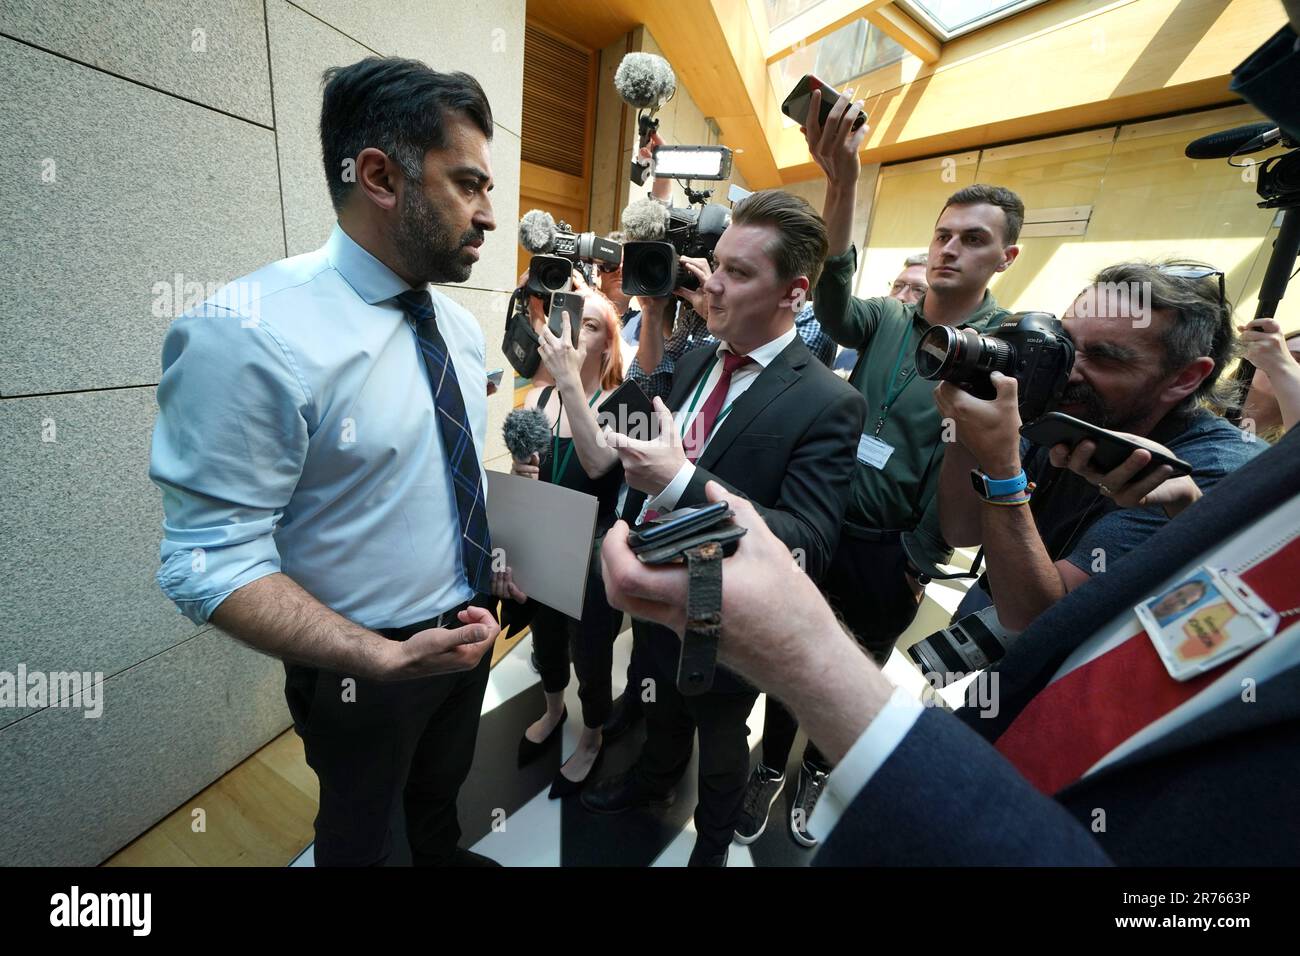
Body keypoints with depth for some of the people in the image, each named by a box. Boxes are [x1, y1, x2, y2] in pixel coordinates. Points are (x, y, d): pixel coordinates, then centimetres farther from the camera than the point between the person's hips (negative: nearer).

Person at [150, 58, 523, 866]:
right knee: (362, 829, 26)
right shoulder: (249, 336, -26)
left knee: (443, 785, 34)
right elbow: (213, 562, -24)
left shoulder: (461, 326, -2)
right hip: (366, 666, -6)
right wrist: (387, 657, -32)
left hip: (468, 628, 7)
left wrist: (493, 558, 3)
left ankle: (443, 856, 64)